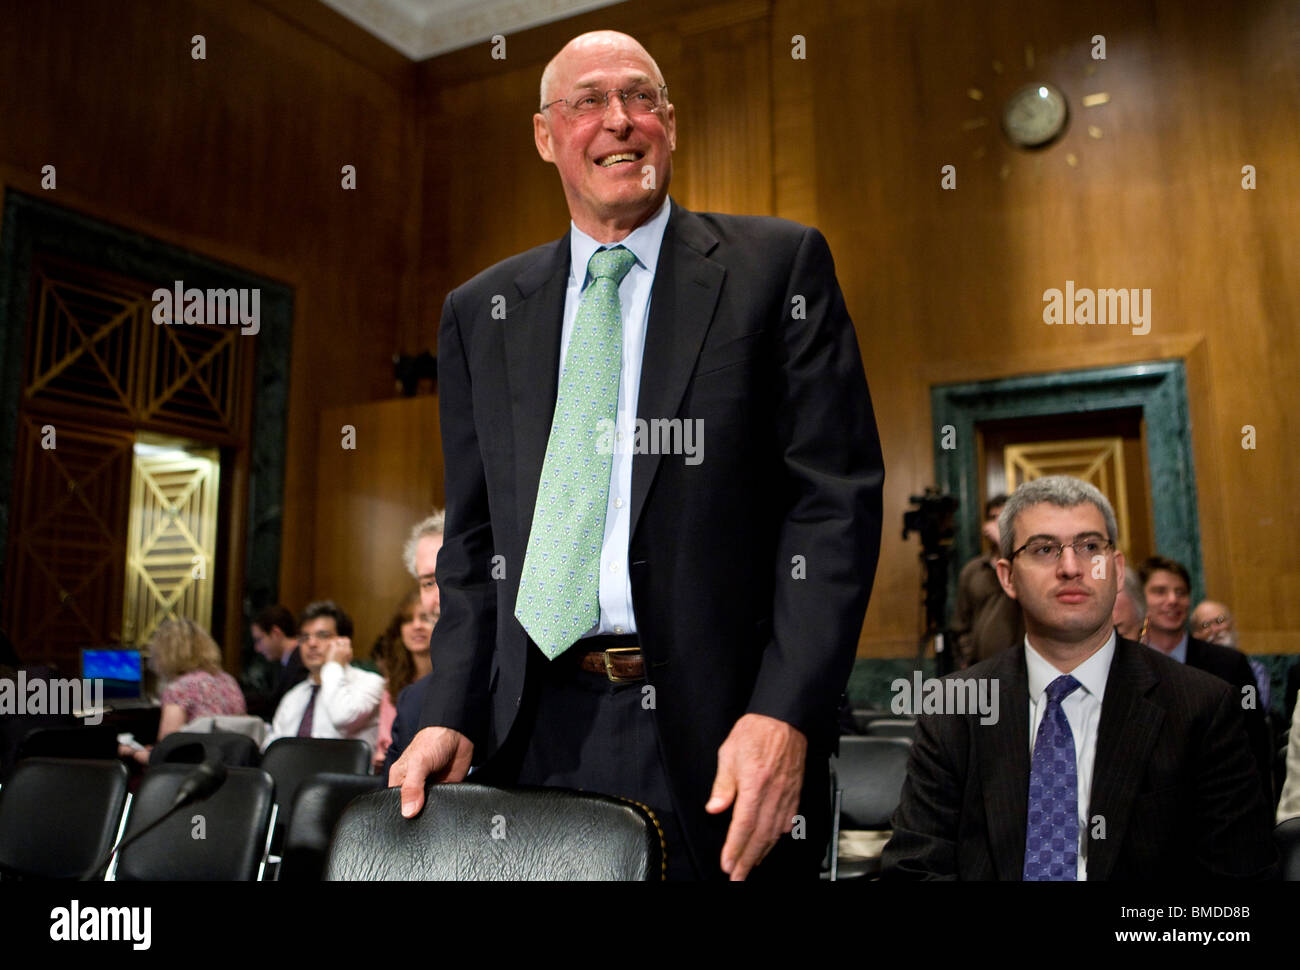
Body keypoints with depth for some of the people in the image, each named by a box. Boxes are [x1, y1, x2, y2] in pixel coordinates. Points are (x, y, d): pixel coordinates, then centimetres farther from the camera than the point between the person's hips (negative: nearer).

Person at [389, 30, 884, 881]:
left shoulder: (778, 264, 2)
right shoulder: (480, 313, 11)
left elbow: (838, 494, -5)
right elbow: (474, 538, 12)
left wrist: (786, 713, -14)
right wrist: (453, 716, -1)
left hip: (714, 727, -2)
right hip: (535, 731, 3)